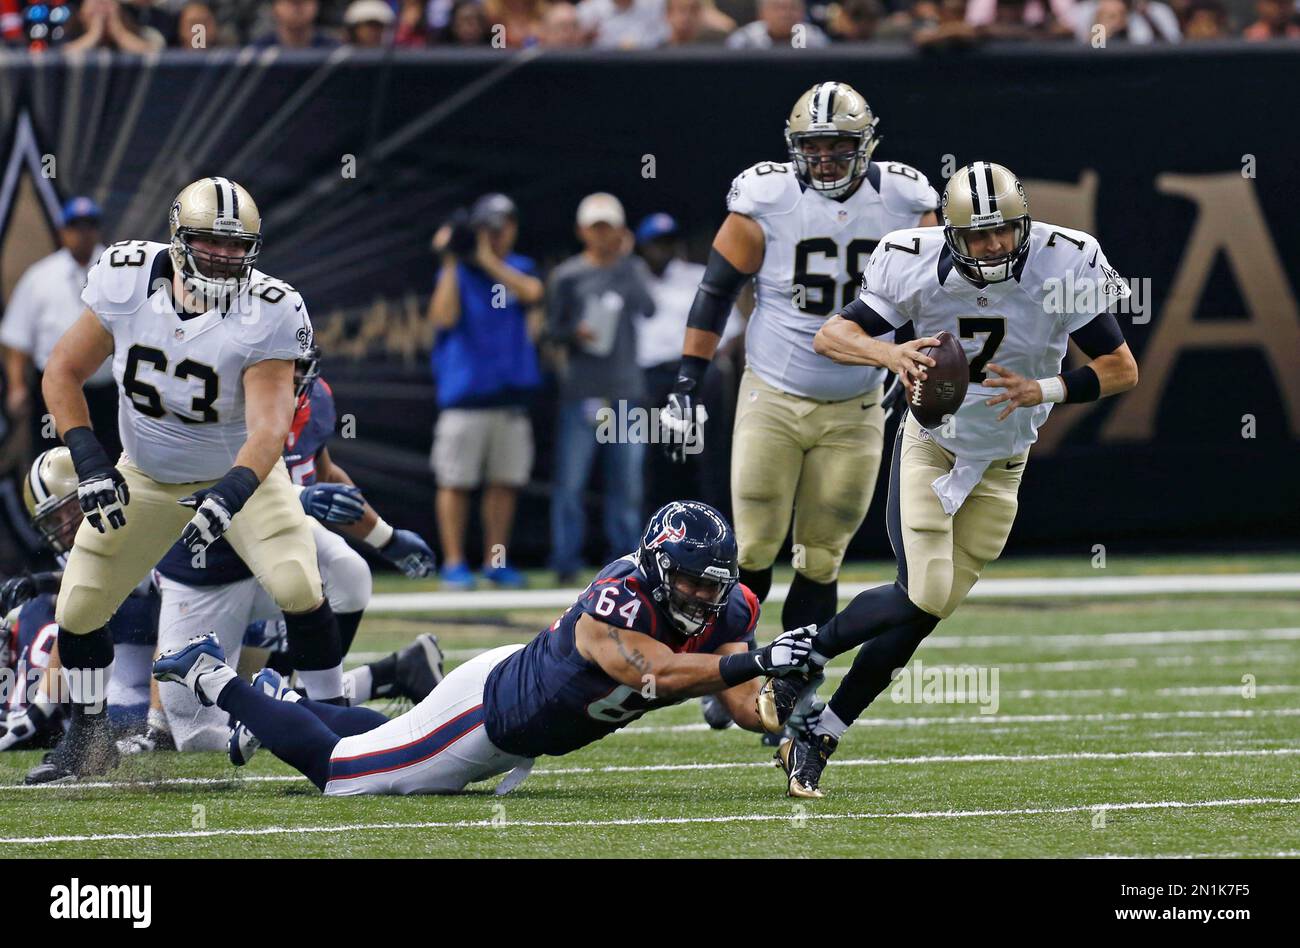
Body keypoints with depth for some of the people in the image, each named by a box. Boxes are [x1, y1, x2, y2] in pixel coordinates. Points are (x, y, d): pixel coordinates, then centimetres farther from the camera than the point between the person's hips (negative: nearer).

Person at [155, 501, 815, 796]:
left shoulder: (721, 616, -14)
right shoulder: (618, 602, -38)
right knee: (337, 768, 2)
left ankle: (280, 700, 47)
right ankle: (211, 677, 19)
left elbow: (745, 706, -14)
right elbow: (657, 674, -53)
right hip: (484, 709, -8)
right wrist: (756, 661, -58)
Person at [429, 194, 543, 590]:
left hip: (511, 393, 3)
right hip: (465, 391, -3)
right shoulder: (456, 271, 4)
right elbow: (443, 316, -12)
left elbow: (531, 292, -11)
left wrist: (488, 260, -14)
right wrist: (452, 262, -12)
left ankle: (496, 561, 13)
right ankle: (454, 564, 0)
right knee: (456, 481, -4)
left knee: (505, 482, 5)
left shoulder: (521, 269, 11)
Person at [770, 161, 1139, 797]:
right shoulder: (916, 265, -21)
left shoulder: (1063, 267, -21)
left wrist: (1043, 390, -31)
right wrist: (889, 353, -40)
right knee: (925, 596, -20)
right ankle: (803, 657, 1)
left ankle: (820, 734, 10)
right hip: (928, 447, -2)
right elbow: (831, 336, -19)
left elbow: (1122, 370, -15)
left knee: (922, 614, -1)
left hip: (999, 467, 2)